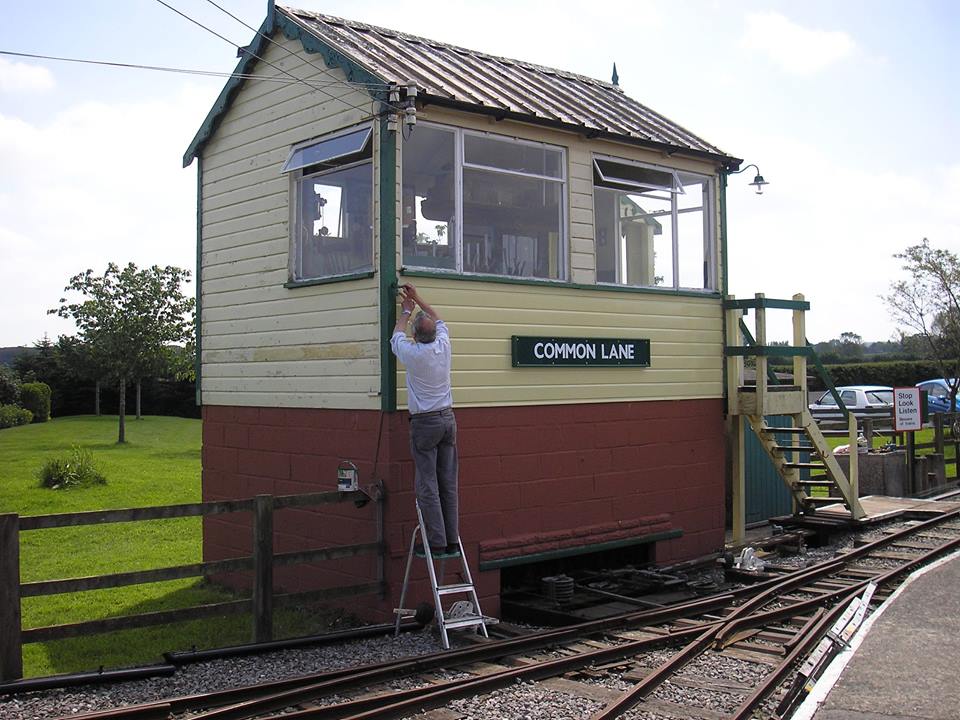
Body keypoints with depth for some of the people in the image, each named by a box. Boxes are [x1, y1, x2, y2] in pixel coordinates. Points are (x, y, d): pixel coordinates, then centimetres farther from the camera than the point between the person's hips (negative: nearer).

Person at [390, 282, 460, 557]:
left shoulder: (412, 353, -12)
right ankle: (452, 541, 9)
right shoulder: (443, 346, -1)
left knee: (427, 485, -3)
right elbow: (438, 320, 21)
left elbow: (396, 336, 12)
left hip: (424, 422, -5)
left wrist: (406, 311, 27)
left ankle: (437, 542, -4)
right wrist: (417, 299, 29)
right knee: (448, 483, 7)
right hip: (448, 418, 5)